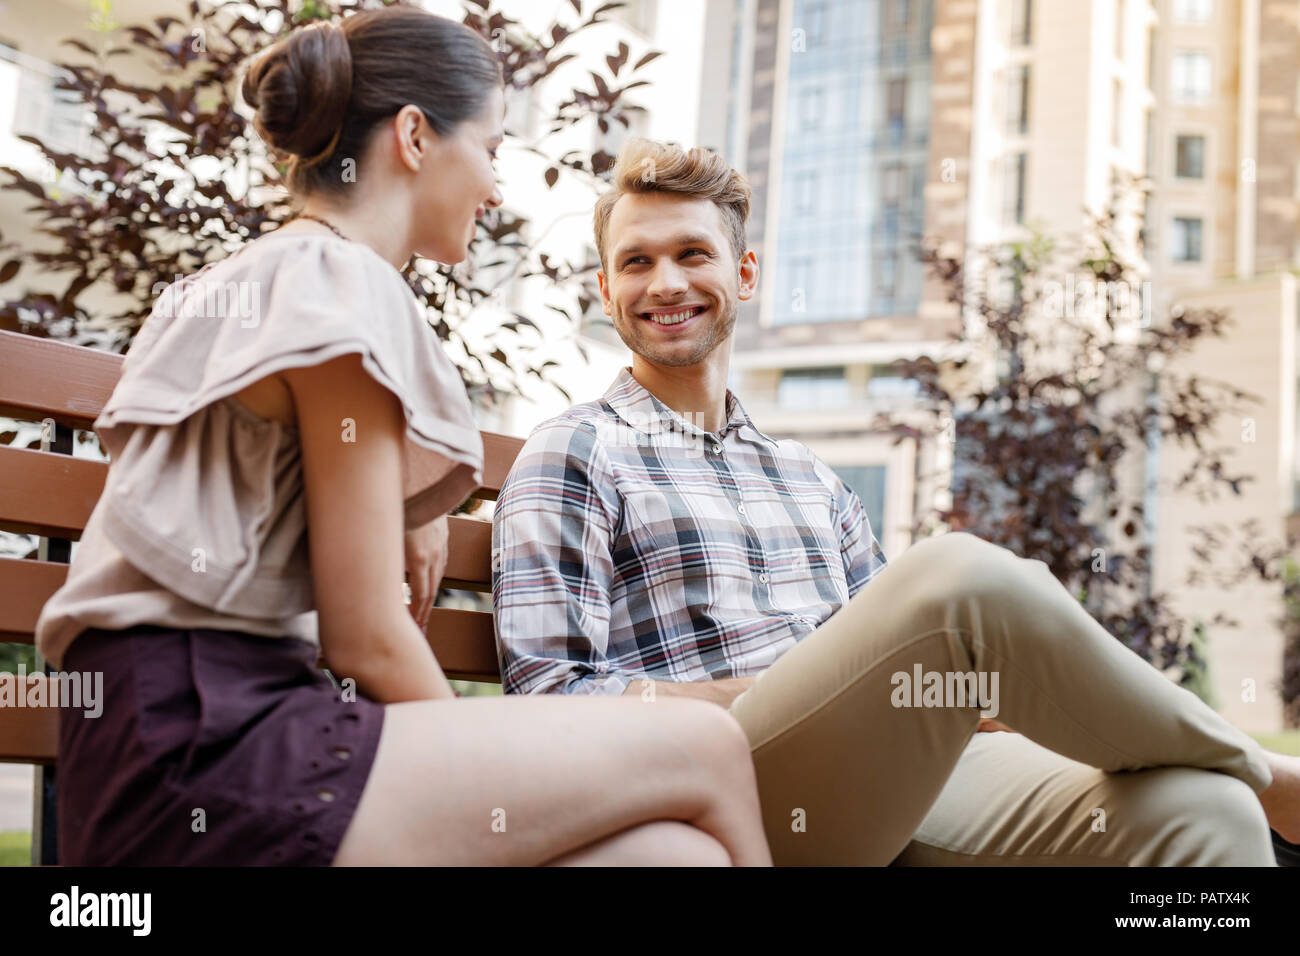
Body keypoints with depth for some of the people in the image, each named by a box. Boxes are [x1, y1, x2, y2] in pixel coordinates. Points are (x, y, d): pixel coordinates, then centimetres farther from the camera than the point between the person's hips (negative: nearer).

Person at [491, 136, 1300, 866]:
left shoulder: (813, 482, 28)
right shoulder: (574, 457, 8)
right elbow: (550, 700, -4)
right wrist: (786, 688, -10)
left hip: (895, 789, 6)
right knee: (965, 572, -31)